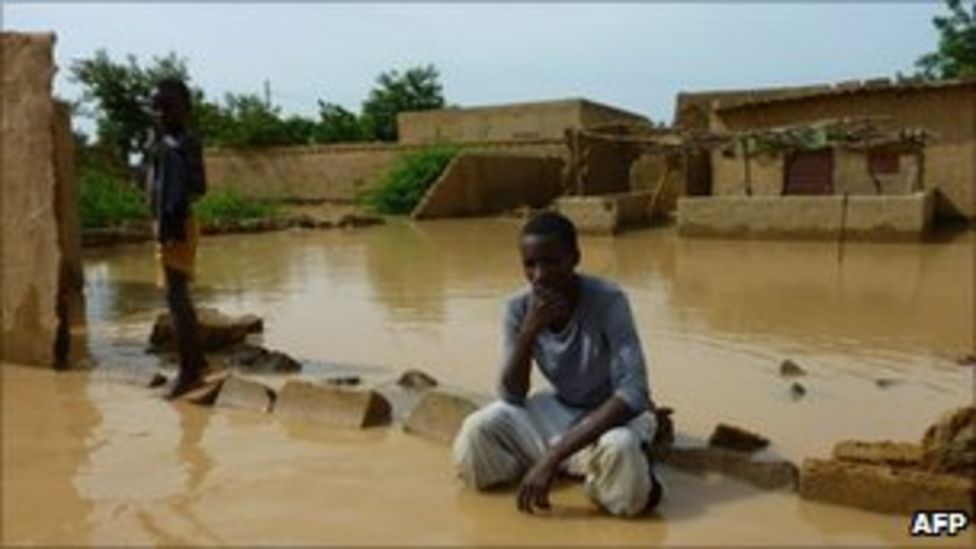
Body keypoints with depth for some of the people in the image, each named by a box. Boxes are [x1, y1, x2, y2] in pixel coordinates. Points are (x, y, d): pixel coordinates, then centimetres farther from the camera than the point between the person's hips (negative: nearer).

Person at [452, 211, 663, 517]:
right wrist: (530, 330, -33)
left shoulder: (608, 300, -28)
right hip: (561, 410, 5)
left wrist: (554, 455, -39)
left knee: (618, 448, -39)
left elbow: (633, 393, -35)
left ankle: (593, 468, -3)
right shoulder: (520, 307, -15)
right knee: (478, 430, -18)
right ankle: (583, 465, 0)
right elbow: (512, 397, -15)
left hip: (614, 413, -4)